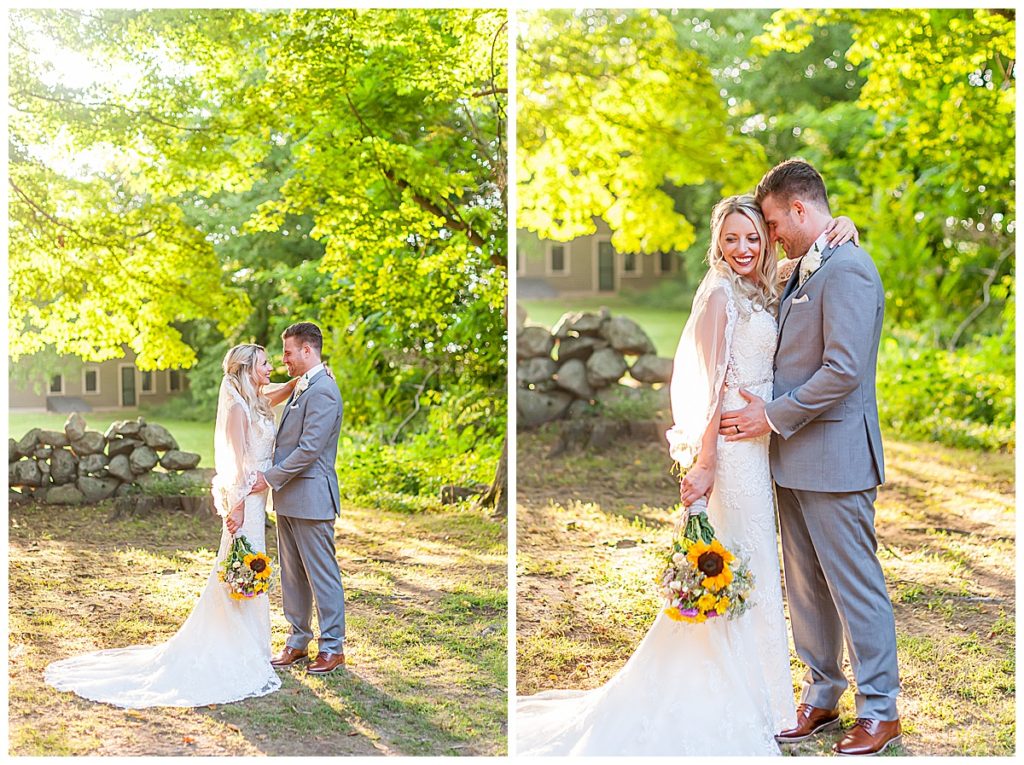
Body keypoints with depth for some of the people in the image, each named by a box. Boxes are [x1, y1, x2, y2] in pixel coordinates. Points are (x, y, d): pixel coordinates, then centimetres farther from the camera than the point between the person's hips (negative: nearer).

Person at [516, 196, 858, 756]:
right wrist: (705, 464, -20)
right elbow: (711, 385, -17)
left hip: (758, 443, 9)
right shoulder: (720, 294, -12)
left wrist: (841, 230, -2)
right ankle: (741, 707, 9)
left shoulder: (763, 291, 12)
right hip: (733, 446, -9)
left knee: (747, 570, 16)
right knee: (743, 566, -2)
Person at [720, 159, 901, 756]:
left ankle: (881, 711, 11)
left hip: (835, 459, -9)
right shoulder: (806, 271, 15)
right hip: (796, 459, 9)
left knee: (856, 584, 0)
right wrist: (771, 415, 9)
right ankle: (822, 697, 26)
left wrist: (774, 417, -15)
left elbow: (844, 370, -22)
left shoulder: (847, 269, -15)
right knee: (806, 587, 14)